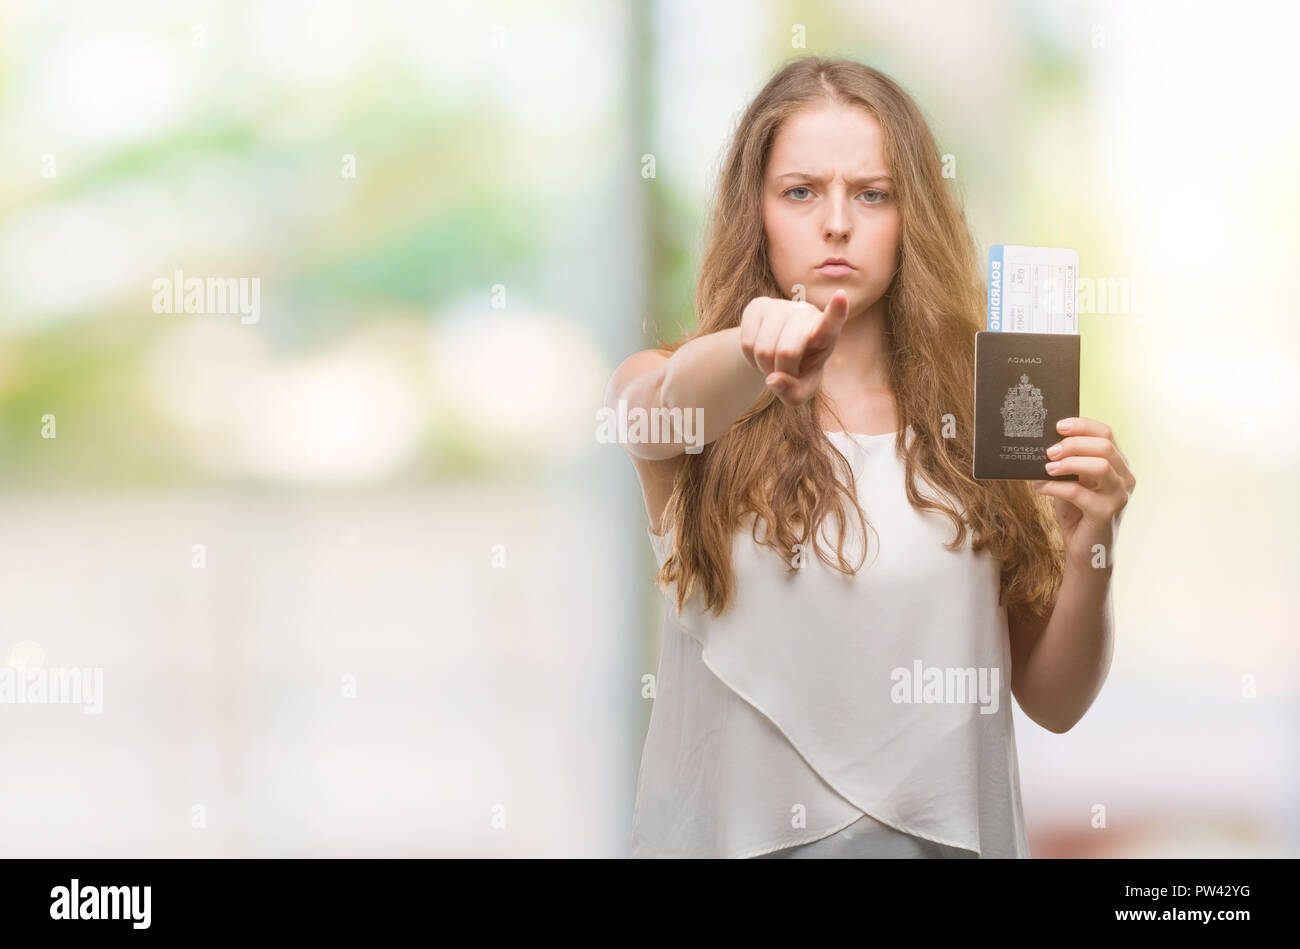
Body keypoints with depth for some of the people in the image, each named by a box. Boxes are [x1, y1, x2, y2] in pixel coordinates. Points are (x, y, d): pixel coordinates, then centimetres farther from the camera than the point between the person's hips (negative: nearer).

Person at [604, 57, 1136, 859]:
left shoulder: (980, 409, 5)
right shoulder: (662, 386, 2)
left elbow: (1054, 702, 6)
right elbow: (662, 403, -23)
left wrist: (1089, 554, -11)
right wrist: (761, 355, -43)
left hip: (943, 831, 1)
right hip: (735, 830, -1)